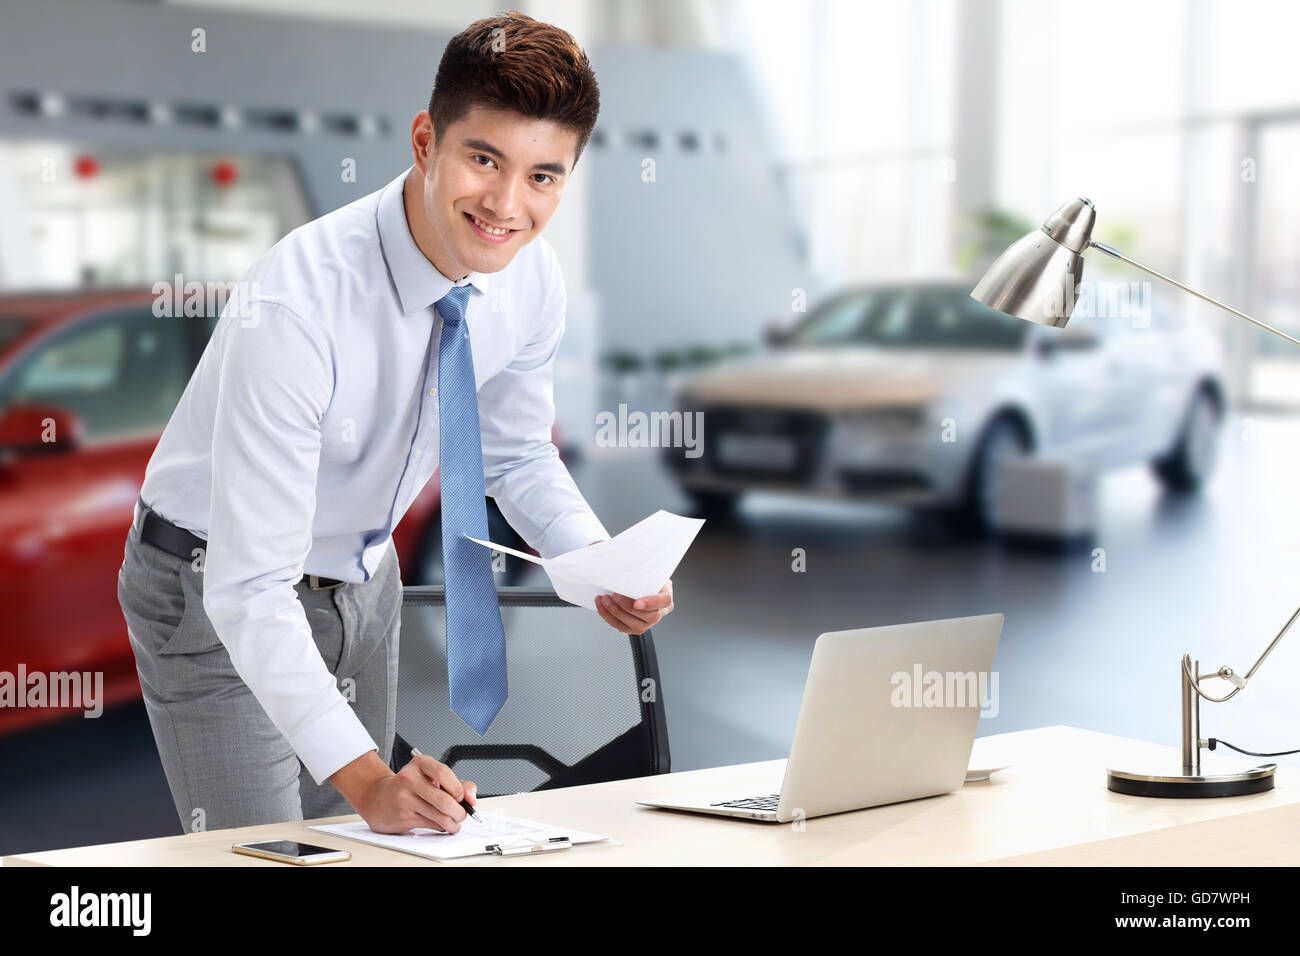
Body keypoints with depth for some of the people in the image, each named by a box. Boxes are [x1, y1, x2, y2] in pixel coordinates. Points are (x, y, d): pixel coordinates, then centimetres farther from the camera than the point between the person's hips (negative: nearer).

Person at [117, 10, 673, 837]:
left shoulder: (531, 279, -16)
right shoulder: (297, 305, -36)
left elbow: (516, 455, 4)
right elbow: (250, 590, -36)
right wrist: (367, 779, -44)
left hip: (362, 580, 6)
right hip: (220, 591, -6)